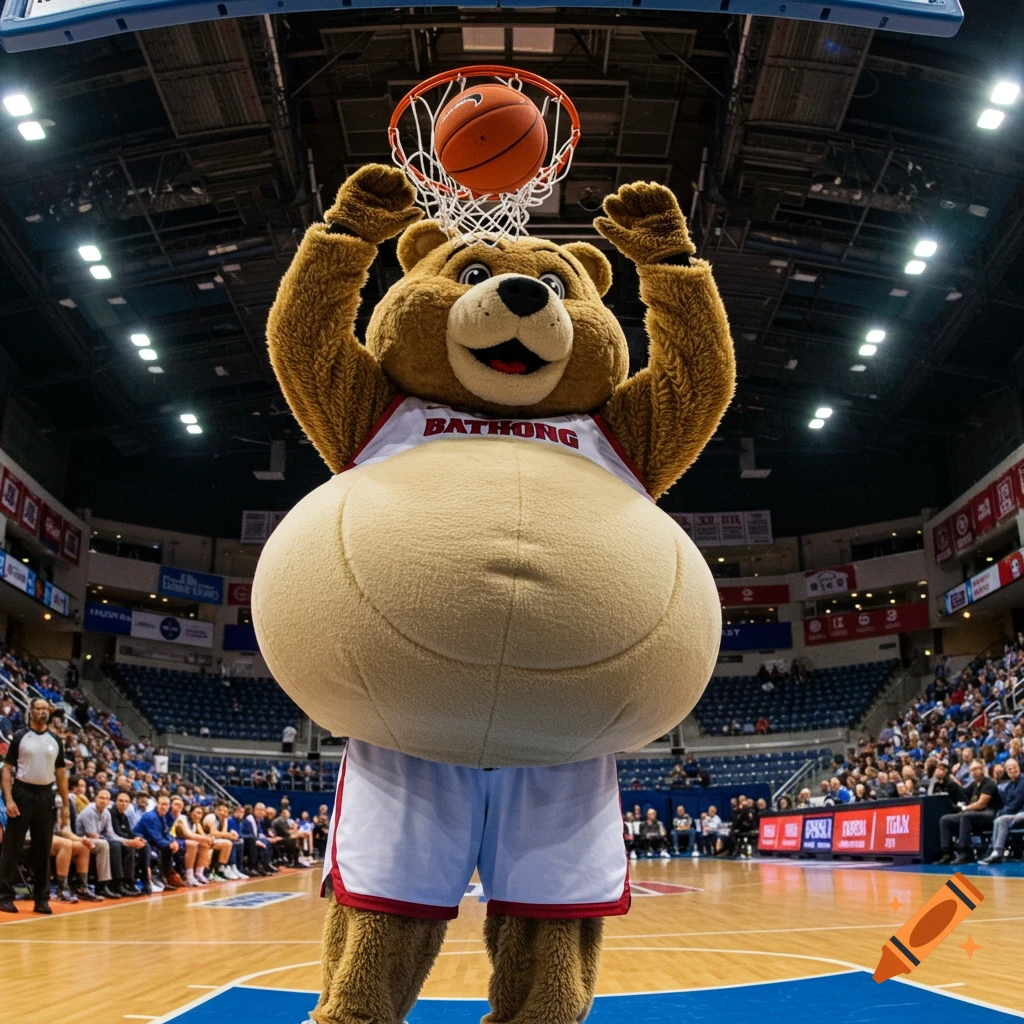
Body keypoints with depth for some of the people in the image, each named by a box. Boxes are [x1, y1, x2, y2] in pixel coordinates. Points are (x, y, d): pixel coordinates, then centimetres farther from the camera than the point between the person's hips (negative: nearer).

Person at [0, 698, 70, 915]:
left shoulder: (55, 741, 10)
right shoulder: (20, 737, -1)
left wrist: (66, 804, 7)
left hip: (45, 796, 4)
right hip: (22, 793, -4)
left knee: (43, 850, 7)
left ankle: (41, 898, 12)